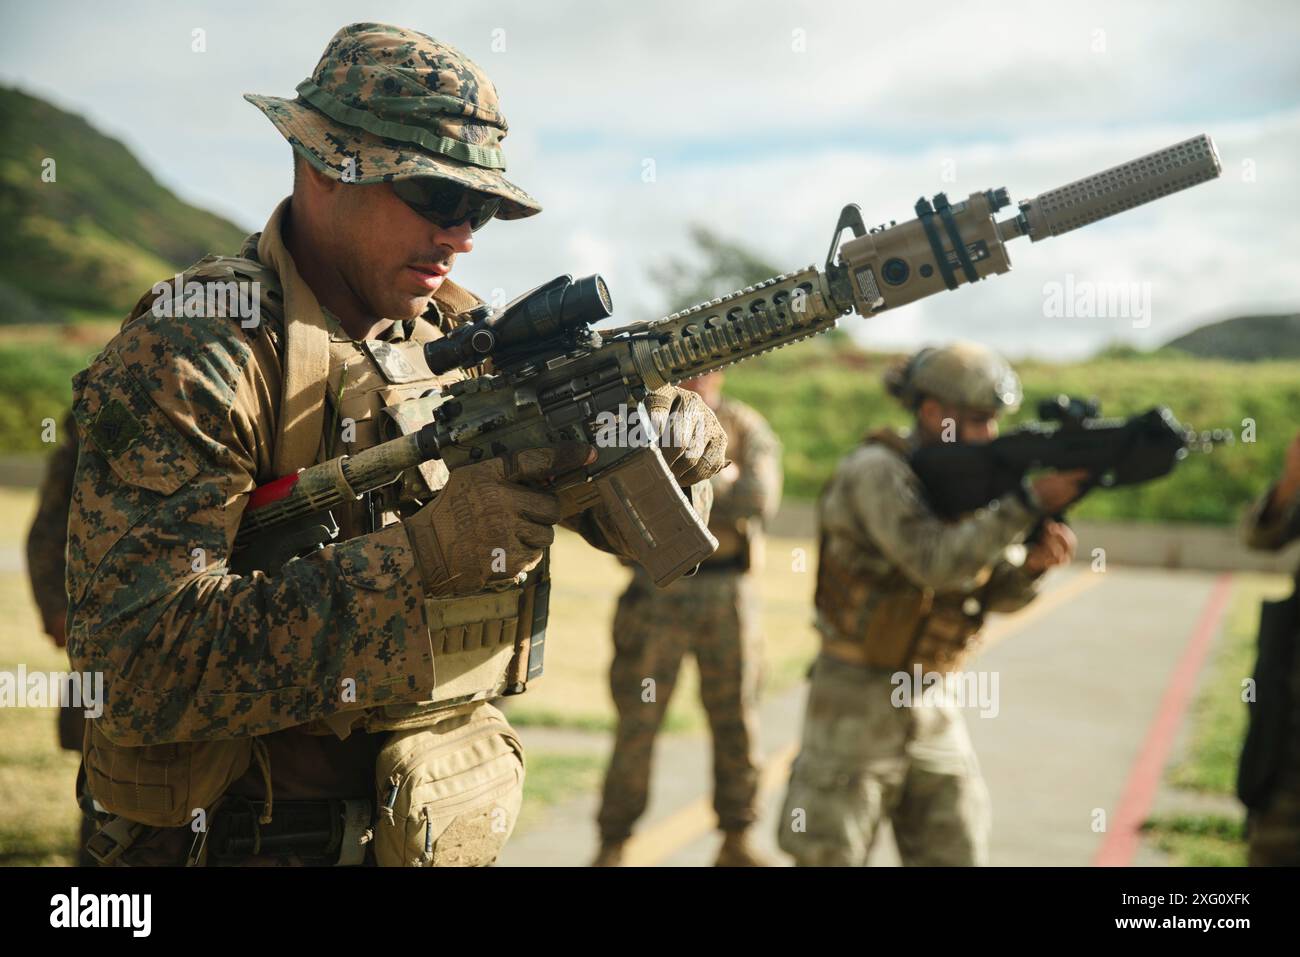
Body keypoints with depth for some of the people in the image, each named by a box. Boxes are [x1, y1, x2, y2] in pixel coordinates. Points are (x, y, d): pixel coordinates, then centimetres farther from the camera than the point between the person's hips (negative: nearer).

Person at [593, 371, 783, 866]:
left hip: (728, 596, 1)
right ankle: (612, 844, 12)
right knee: (637, 723, 0)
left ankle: (736, 842, 23)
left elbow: (758, 500, -12)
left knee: (736, 722, 9)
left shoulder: (747, 429, 4)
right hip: (657, 595, -1)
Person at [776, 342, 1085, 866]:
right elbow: (937, 562, -27)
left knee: (956, 851, 9)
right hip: (858, 699, -7)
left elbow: (997, 592, 6)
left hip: (933, 703, 7)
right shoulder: (877, 471, -15)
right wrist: (1028, 503, -27)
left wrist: (1035, 559, -15)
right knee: (829, 856, 1)